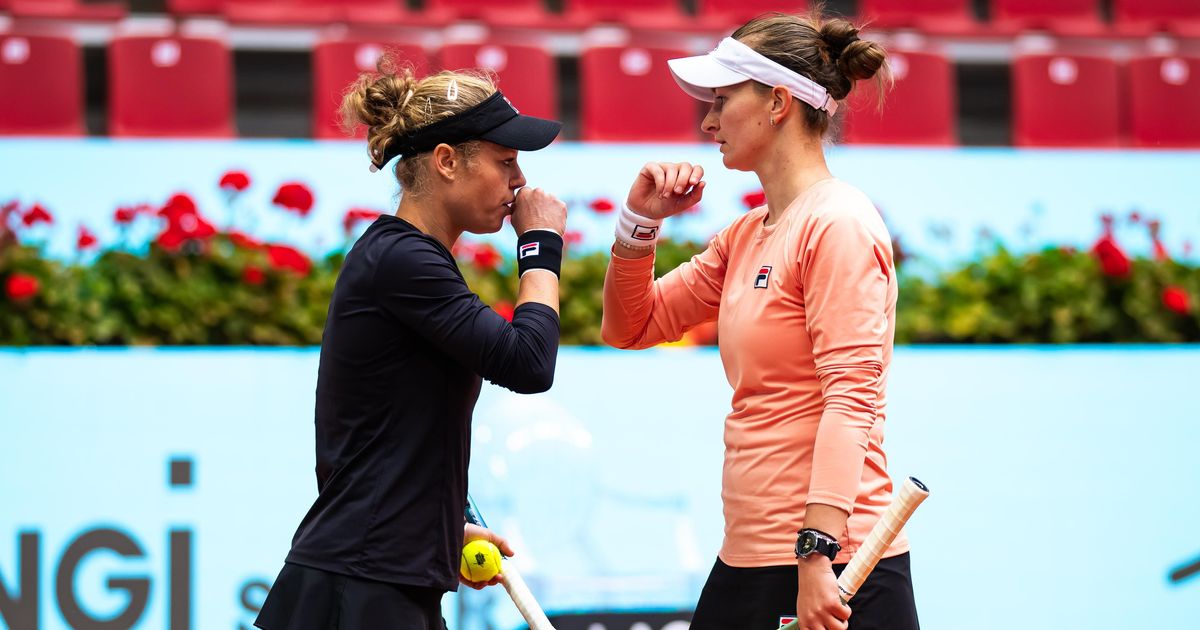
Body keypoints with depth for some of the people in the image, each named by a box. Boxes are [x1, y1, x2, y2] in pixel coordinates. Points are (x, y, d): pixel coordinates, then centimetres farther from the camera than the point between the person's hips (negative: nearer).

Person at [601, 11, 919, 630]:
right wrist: (639, 222, 7)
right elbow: (629, 326, 24)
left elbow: (850, 398, -18)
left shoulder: (838, 224, -11)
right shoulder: (745, 237, 16)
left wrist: (817, 556, -25)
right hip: (747, 557, 8)